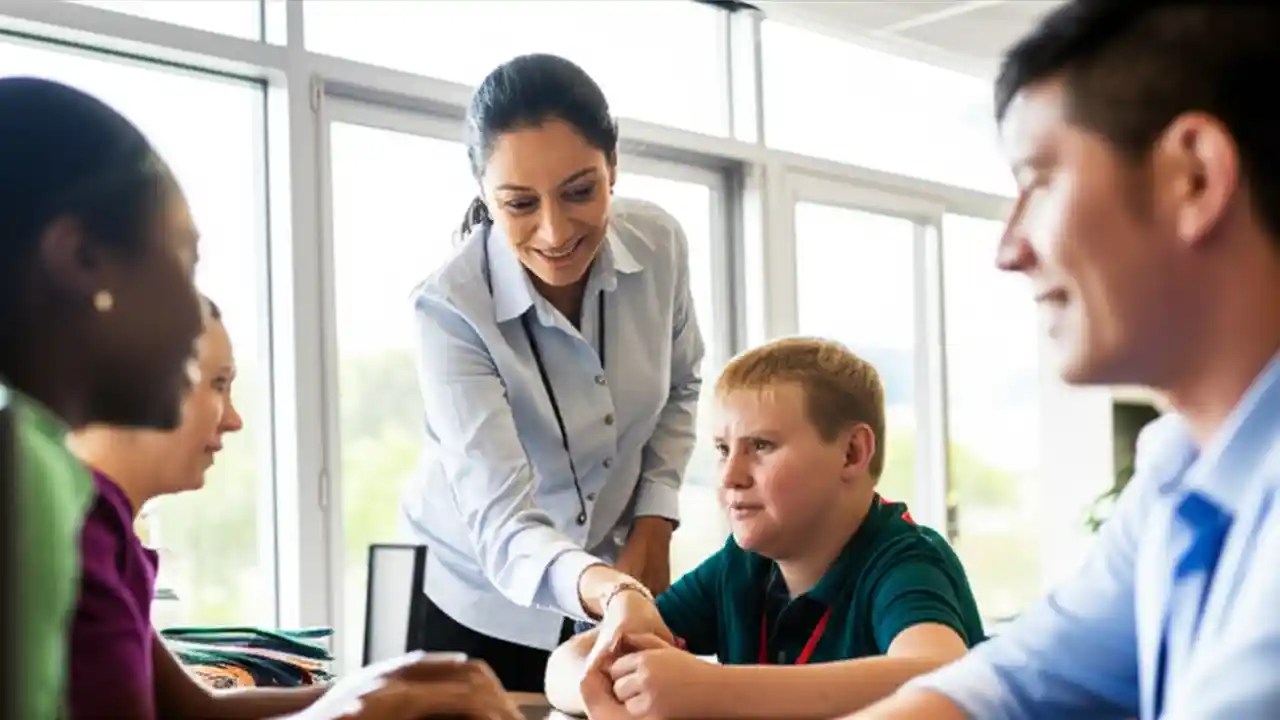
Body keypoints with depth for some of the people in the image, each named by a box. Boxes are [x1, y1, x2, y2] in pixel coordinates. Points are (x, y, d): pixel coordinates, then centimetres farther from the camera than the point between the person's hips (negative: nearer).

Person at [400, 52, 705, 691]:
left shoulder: (659, 244, -16)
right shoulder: (452, 309, -28)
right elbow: (501, 524, -36)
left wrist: (653, 524, -6)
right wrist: (606, 591, -54)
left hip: (619, 590, 4)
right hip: (474, 599, -3)